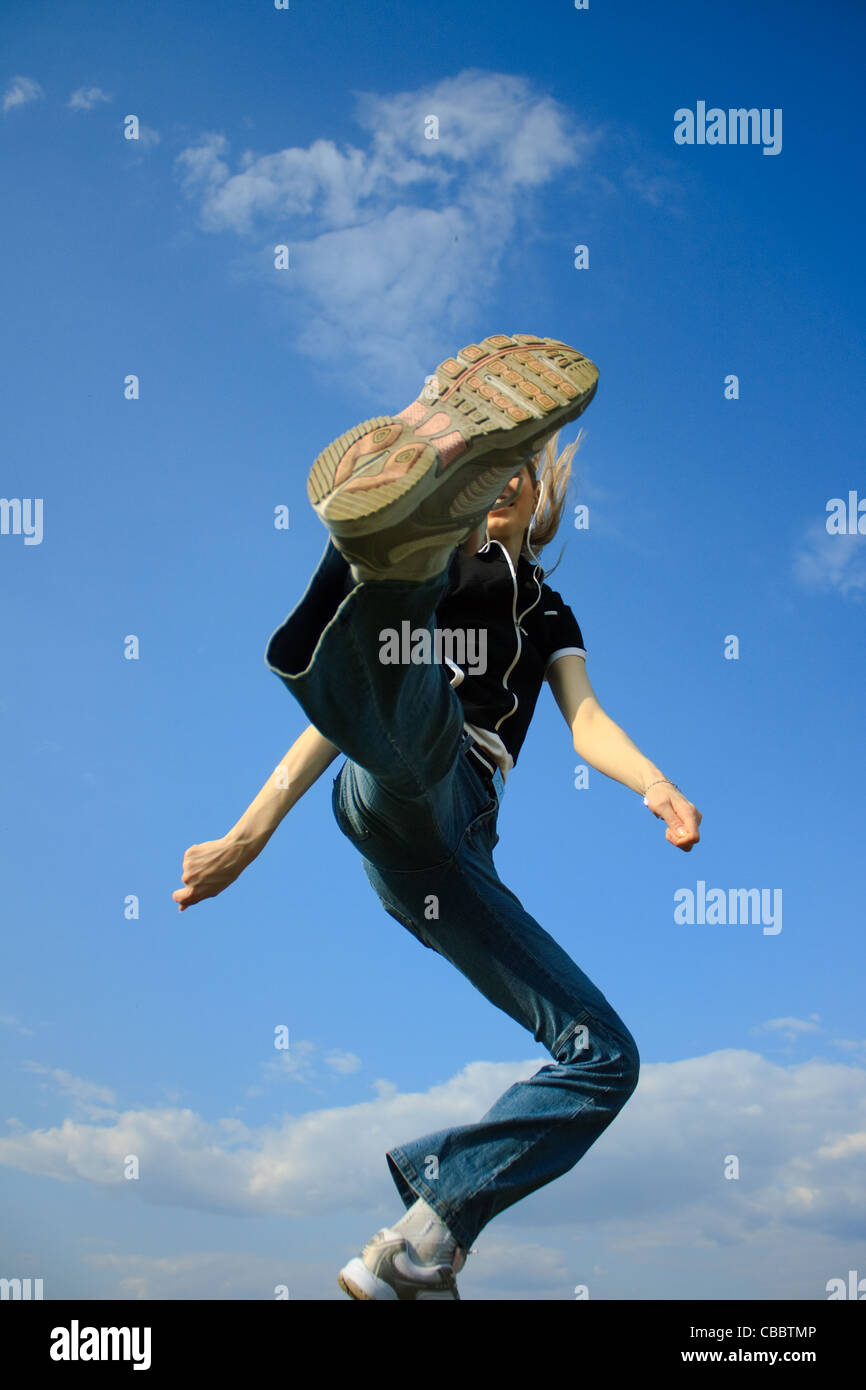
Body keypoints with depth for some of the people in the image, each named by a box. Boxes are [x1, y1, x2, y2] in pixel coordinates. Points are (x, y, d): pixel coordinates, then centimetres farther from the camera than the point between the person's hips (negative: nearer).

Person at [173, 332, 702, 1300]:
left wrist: (656, 786, -14)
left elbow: (585, 719, 9)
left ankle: (414, 1252, -8)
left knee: (605, 1056, -4)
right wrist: (245, 835, 8)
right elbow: (346, 715, 14)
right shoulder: (450, 565, 19)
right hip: (391, 792, -5)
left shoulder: (548, 613, 29)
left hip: (453, 845, 5)